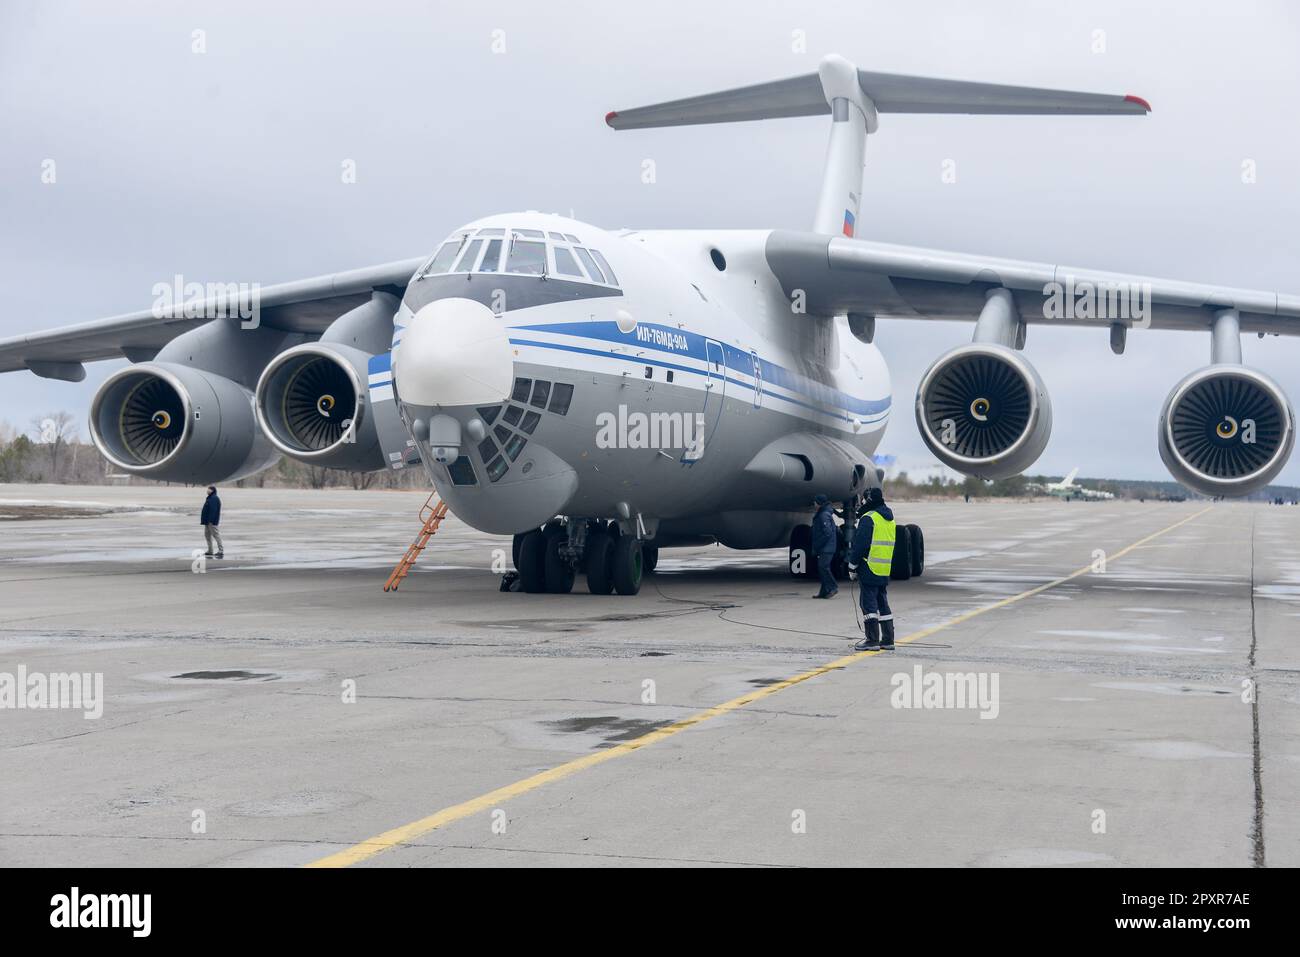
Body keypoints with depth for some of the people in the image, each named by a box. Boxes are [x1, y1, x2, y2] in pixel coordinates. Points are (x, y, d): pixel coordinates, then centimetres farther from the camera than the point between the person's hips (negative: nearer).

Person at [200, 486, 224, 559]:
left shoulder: (214, 498, -16)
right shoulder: (209, 498, 17)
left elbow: (213, 510, -23)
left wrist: (211, 520, -27)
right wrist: (203, 520, 21)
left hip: (212, 521, -11)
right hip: (207, 521, 11)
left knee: (215, 534, -10)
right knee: (207, 534, 13)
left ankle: (221, 550, -10)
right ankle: (210, 551, 18)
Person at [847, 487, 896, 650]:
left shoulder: (869, 518, -12)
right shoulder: (890, 520, 15)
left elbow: (860, 544, -15)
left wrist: (852, 566, -8)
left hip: (869, 569, -8)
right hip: (885, 571, 8)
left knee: (869, 604, -4)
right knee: (883, 603, 13)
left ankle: (872, 640, -7)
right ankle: (888, 640, 14)